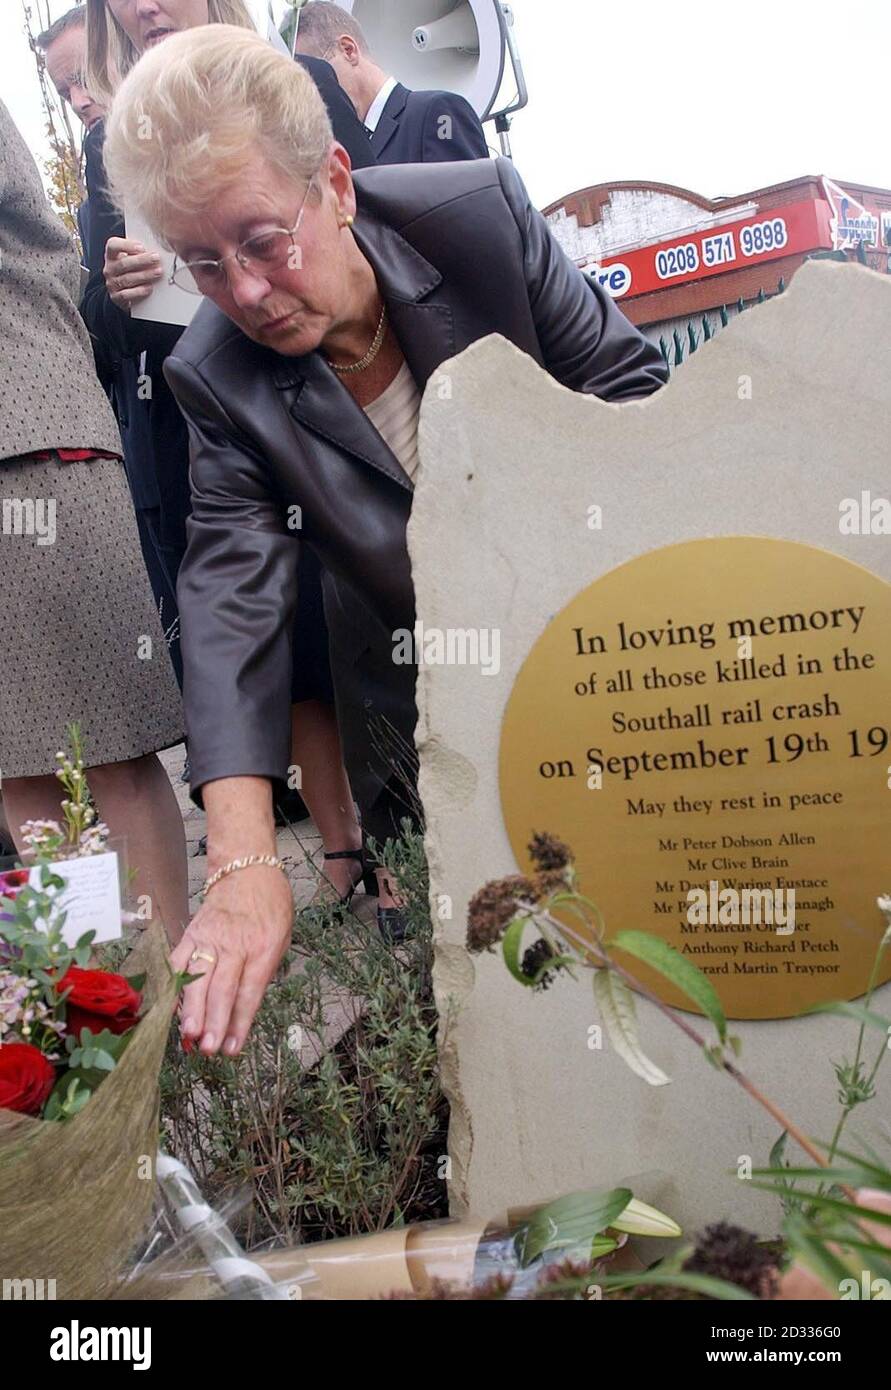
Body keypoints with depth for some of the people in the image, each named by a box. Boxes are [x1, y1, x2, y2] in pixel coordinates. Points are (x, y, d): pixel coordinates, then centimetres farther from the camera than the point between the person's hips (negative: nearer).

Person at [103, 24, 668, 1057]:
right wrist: (243, 868, -35)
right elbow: (232, 599, -25)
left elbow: (630, 382, -10)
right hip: (416, 715, 0)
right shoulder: (216, 378, -17)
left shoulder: (480, 212, -19)